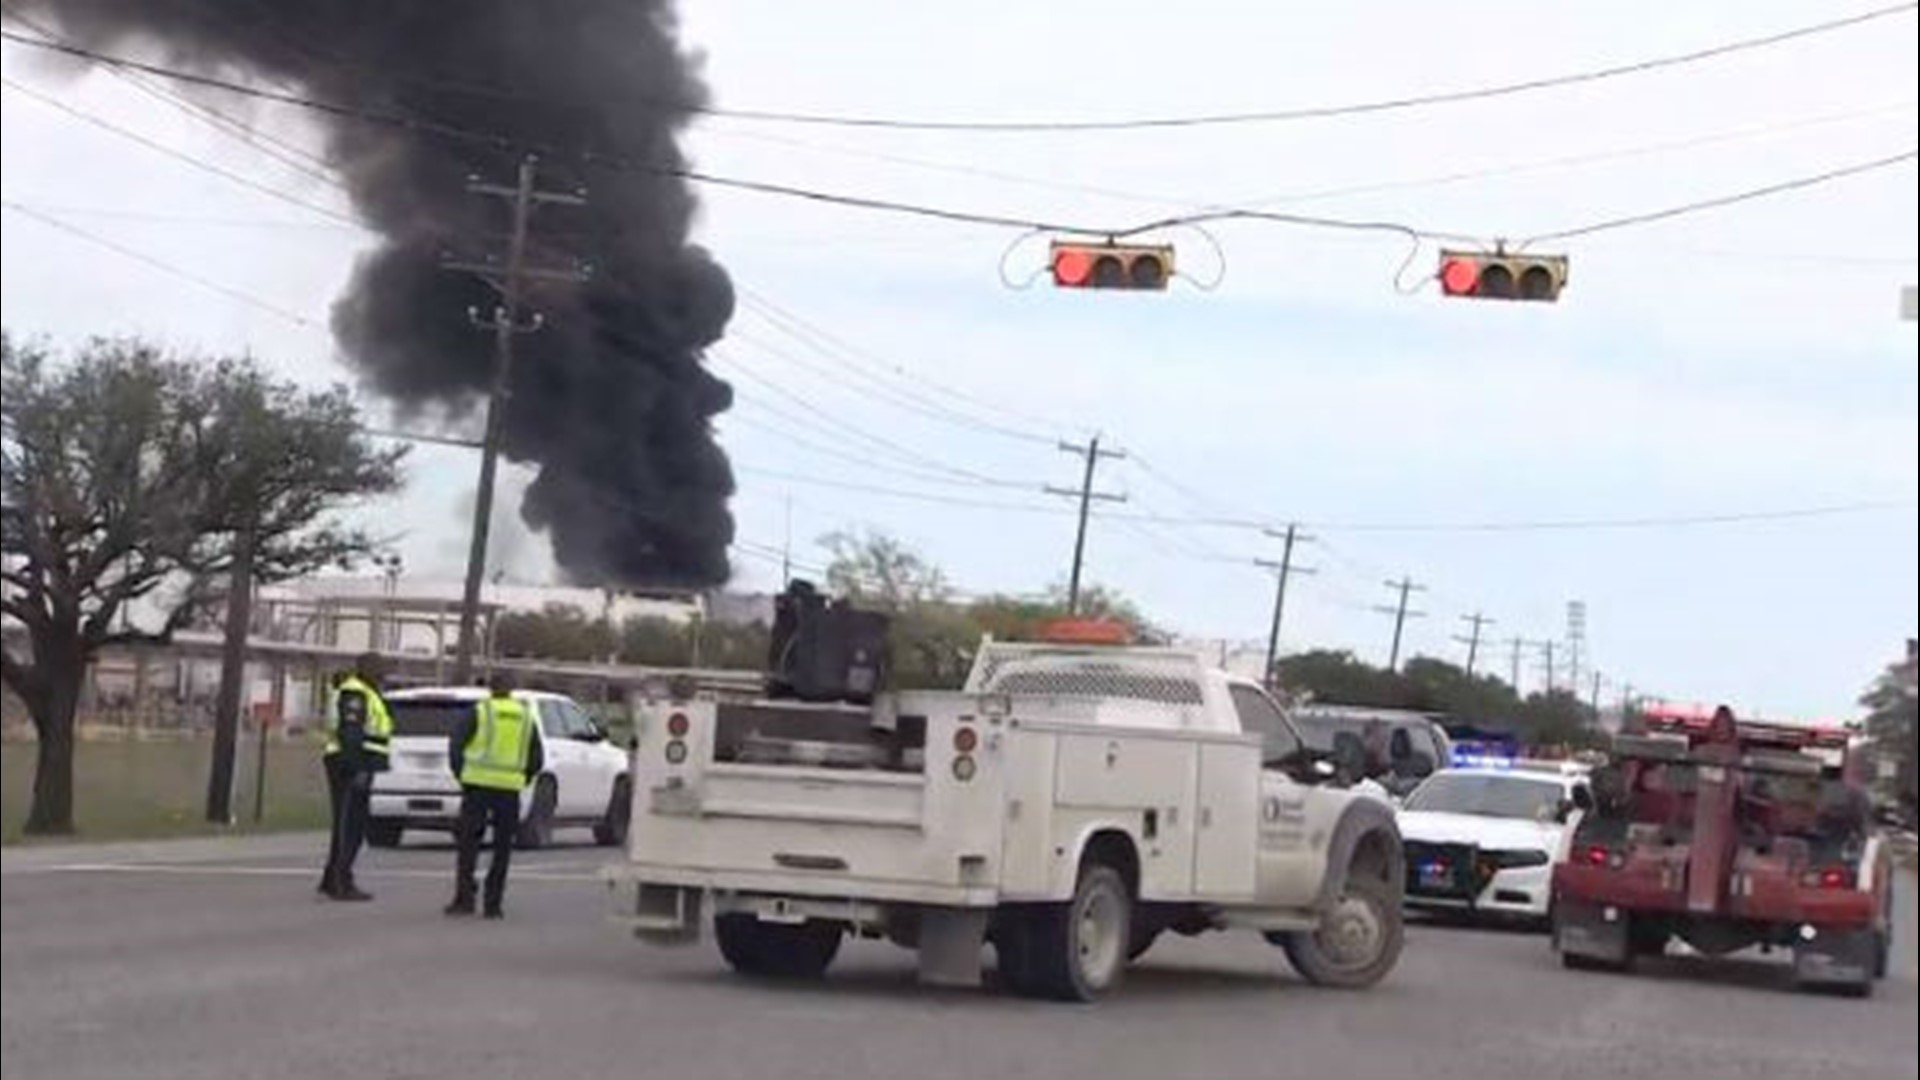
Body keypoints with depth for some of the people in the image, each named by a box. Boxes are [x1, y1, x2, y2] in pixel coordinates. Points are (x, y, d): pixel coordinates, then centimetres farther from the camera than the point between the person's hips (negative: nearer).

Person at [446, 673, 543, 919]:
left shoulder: (480, 712, -1)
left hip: (478, 786, -2)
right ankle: (493, 904, 6)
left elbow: (455, 746, -3)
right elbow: (536, 760, 13)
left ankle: (464, 899, -6)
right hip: (510, 788, 3)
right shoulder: (526, 717, 11)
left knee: (469, 842, 2)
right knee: (502, 847, 8)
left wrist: (461, 774, 9)